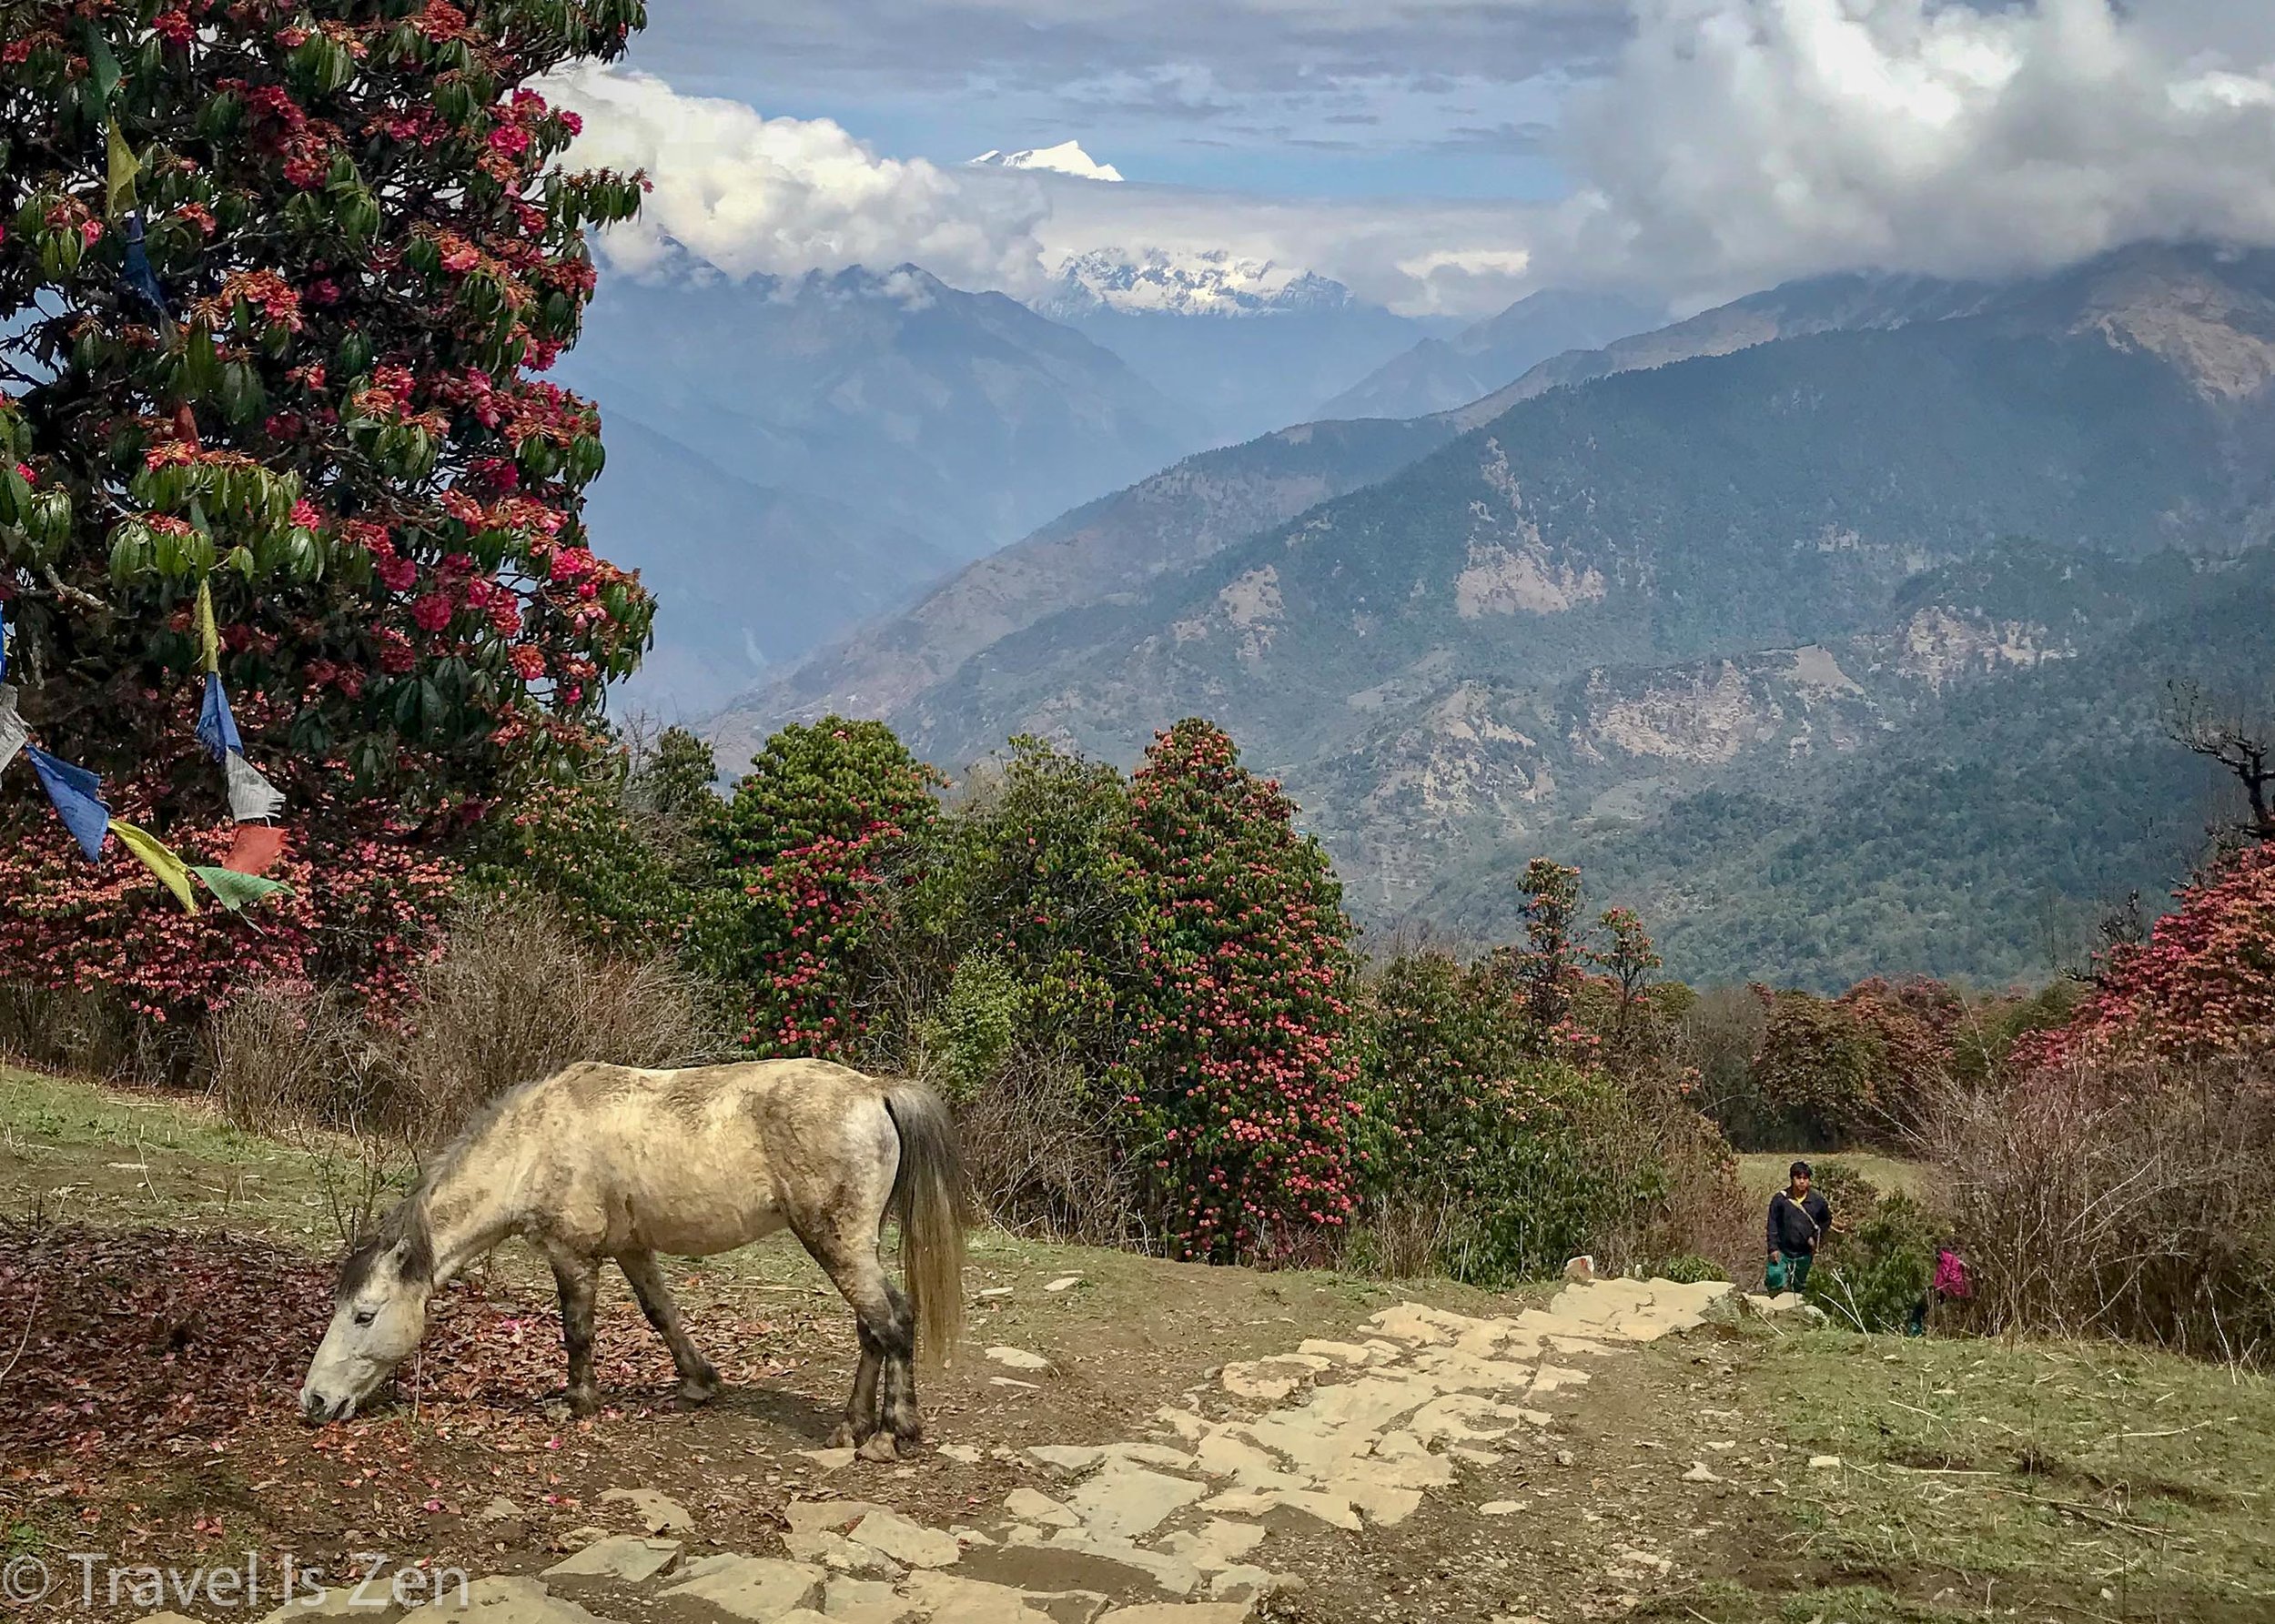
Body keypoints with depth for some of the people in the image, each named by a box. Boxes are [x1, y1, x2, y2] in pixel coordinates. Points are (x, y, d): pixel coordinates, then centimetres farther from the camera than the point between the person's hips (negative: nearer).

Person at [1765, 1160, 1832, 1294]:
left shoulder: (1817, 1201, -4)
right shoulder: (1780, 1199, -9)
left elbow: (1826, 1220, 14)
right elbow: (1772, 1225, -5)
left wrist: (1816, 1237, 3)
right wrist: (1773, 1248, -10)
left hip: (1804, 1255, 2)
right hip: (1782, 1252, -2)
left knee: (1799, 1288, 16)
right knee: (1776, 1284, -14)